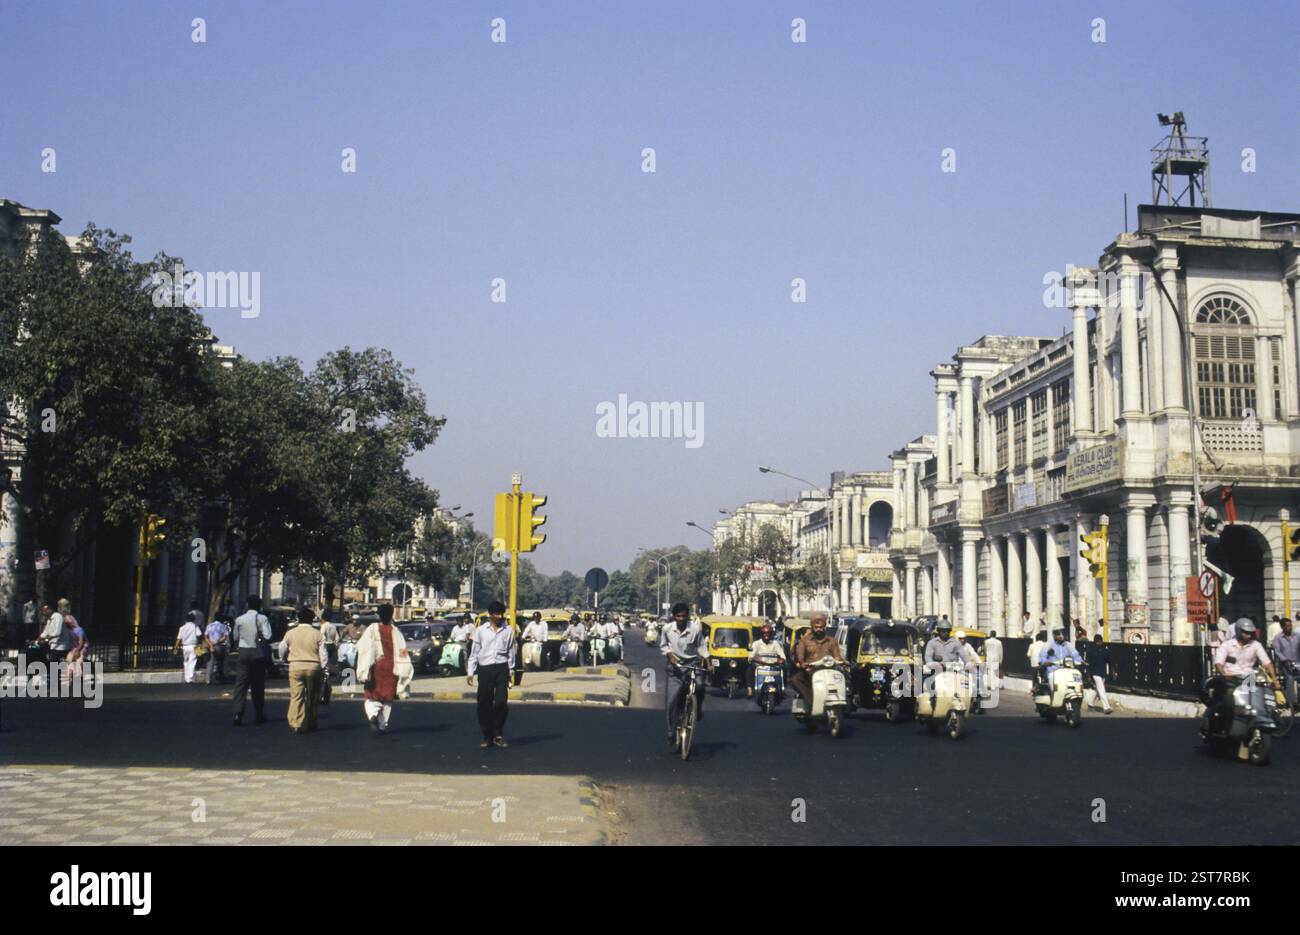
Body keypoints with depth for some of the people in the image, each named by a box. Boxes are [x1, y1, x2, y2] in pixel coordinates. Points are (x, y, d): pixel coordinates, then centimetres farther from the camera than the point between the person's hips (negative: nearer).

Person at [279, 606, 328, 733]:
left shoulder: (291, 633, 1)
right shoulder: (317, 634, -2)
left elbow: (282, 650, 11)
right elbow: (323, 654, -4)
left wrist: (284, 660, 31)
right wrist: (324, 669, 5)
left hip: (295, 666, 0)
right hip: (313, 666, 0)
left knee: (296, 696, 0)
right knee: (312, 697, 12)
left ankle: (296, 724, -9)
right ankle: (310, 724, 20)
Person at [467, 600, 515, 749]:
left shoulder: (508, 631, 5)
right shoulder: (481, 631, 3)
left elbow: (511, 652, 11)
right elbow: (474, 653, 6)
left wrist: (511, 671, 11)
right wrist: (470, 672, 2)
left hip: (501, 669, 0)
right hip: (485, 669, 0)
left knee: (502, 702, -8)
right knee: (484, 704, 3)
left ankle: (497, 734, 10)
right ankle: (487, 737, 13)